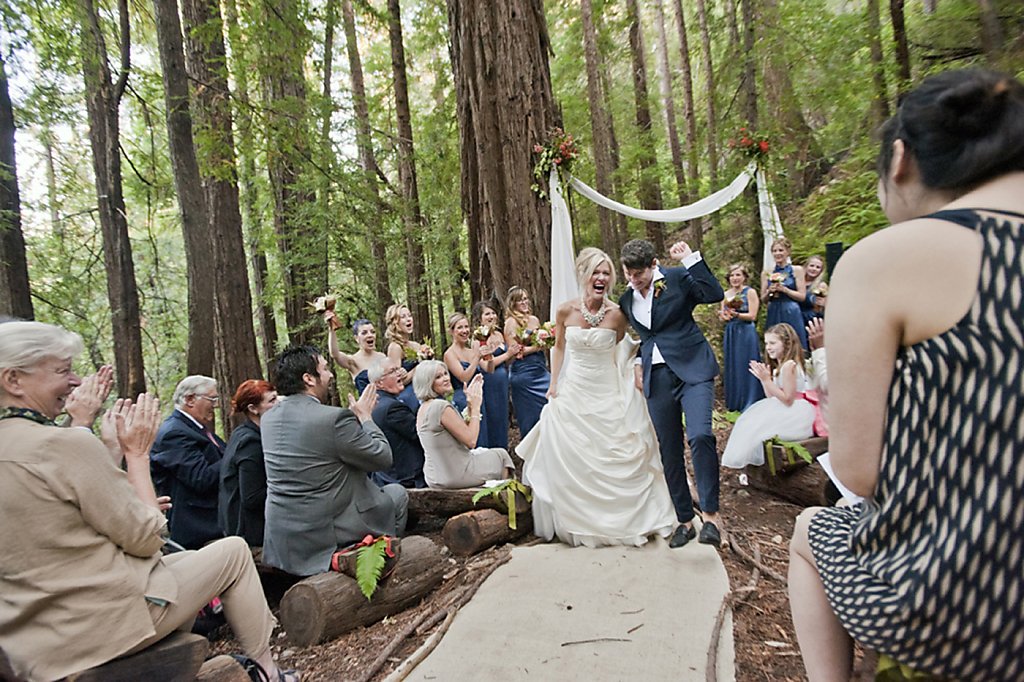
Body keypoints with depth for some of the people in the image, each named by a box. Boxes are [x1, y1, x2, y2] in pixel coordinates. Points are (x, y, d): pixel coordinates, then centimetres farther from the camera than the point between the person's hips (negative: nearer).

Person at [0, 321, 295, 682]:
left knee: (186, 560, 29)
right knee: (233, 550, 8)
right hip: (97, 623, -9)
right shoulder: (66, 444, -24)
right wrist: (136, 452, -8)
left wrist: (112, 448, 8)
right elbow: (145, 538, -15)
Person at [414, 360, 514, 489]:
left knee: (483, 452, 31)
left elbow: (463, 431, 10)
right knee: (501, 455, 14)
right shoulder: (442, 407, -22)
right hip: (455, 476, -9)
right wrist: (475, 407, -11)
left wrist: (469, 406, 2)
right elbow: (471, 441, -19)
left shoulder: (423, 408, 7)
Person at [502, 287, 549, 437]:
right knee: (530, 416, 1)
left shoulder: (534, 319, 12)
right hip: (522, 373, -6)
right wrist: (535, 347, -14)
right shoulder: (511, 322, -7)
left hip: (540, 371, 6)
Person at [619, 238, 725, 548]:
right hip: (657, 379, 5)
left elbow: (715, 294, -17)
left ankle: (711, 513, -8)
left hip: (692, 368, -5)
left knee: (700, 435, -23)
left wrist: (690, 259, -17)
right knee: (669, 451, 6)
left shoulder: (678, 278, -2)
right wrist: (637, 363, 12)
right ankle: (684, 520, 19)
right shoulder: (626, 299, 12)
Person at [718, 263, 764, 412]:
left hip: (746, 334, -5)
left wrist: (736, 314, -24)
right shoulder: (726, 294, 9)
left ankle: (749, 403, 8)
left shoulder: (750, 292, -5)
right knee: (732, 368, 9)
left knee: (746, 367, -2)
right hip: (730, 334, 5)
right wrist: (723, 316, -10)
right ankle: (734, 403, 20)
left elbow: (752, 316, -11)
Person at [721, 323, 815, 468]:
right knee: (753, 418, 5)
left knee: (758, 424, -13)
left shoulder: (789, 365, -19)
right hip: (786, 411, 10)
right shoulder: (779, 366, 11)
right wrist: (763, 379, -1)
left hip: (797, 415, -10)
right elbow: (771, 397, 10)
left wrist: (767, 380, -21)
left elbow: (787, 399, -21)